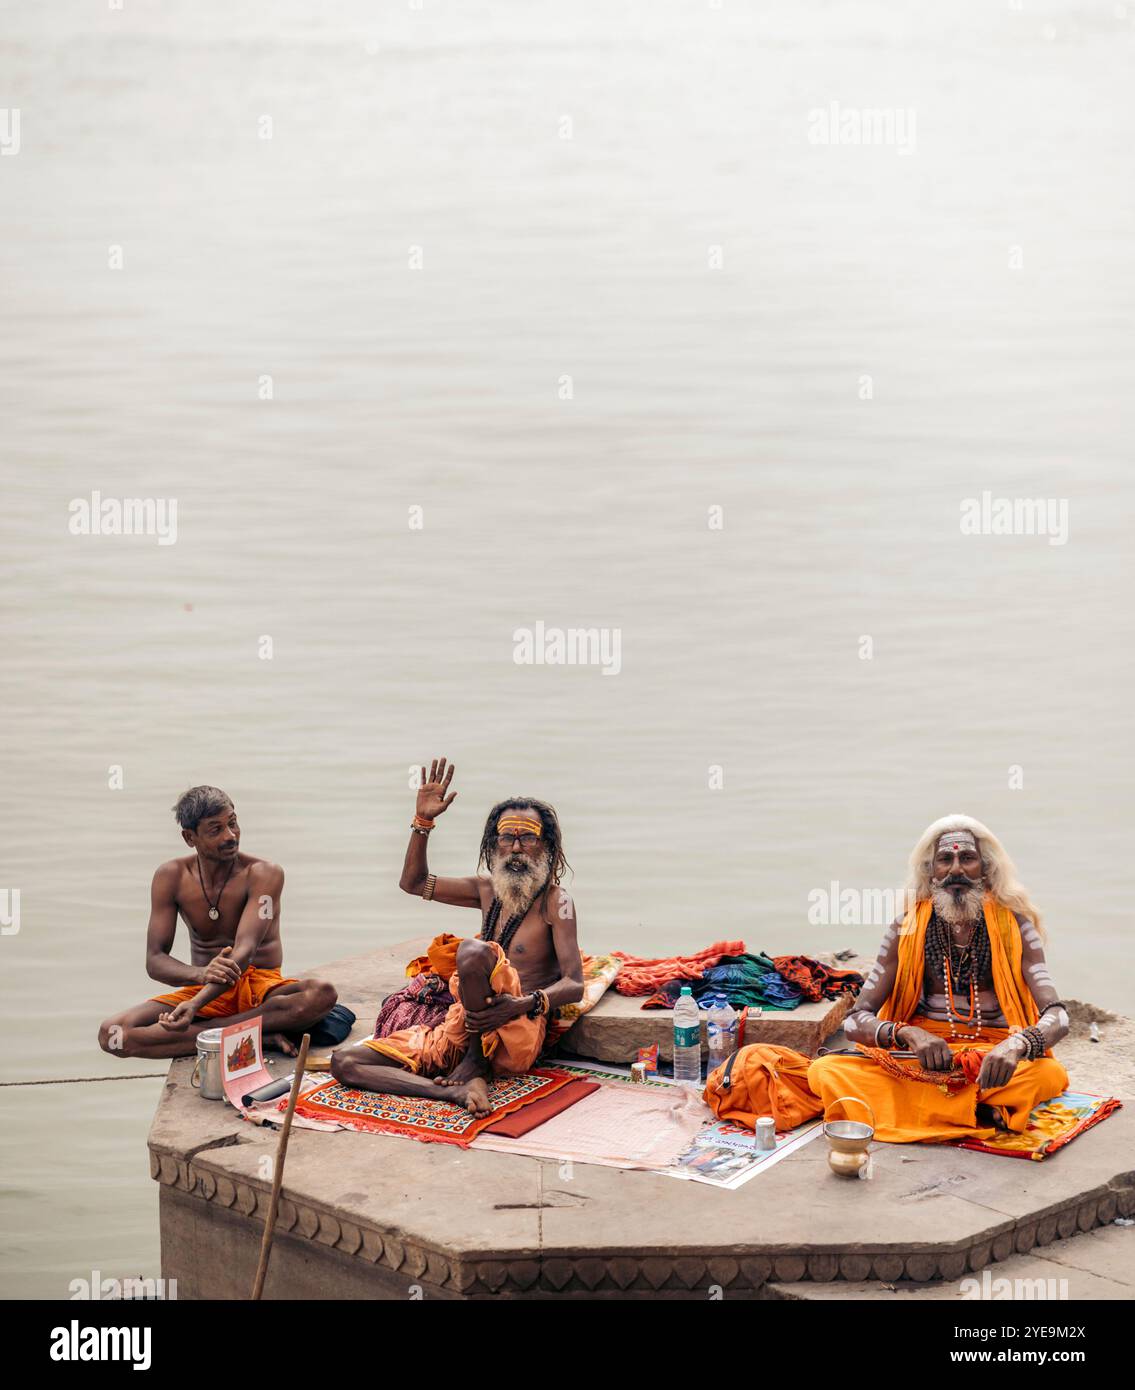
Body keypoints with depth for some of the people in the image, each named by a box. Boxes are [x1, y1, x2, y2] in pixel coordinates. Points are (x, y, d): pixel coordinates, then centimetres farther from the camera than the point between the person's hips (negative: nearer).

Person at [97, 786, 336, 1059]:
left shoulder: (264, 873, -11)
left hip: (262, 988, -3)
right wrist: (202, 974, -32)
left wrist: (196, 1005, -41)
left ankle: (206, 1029, -30)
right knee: (111, 1034, -24)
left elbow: (245, 951, -24)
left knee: (323, 993, -35)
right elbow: (154, 961, -8)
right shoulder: (172, 877, -2)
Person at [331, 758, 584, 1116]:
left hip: (519, 1038, -7)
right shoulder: (488, 889, 19)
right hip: (460, 1032, 7)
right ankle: (458, 1090, -30)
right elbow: (413, 882, 27)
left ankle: (475, 1067, -19)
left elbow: (574, 985, -11)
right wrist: (423, 821, 14)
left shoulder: (555, 902, -1)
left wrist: (524, 1004, -30)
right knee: (344, 1061, -11)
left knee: (473, 950, -36)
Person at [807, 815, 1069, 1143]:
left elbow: (1057, 1016, -10)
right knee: (826, 1070, -24)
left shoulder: (1013, 927, 1)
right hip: (918, 1063, 1)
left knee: (1052, 1075, -33)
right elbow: (856, 1020, -3)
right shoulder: (906, 931, 3)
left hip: (994, 1063, -1)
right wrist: (909, 1034, -26)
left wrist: (1017, 1044, -34)